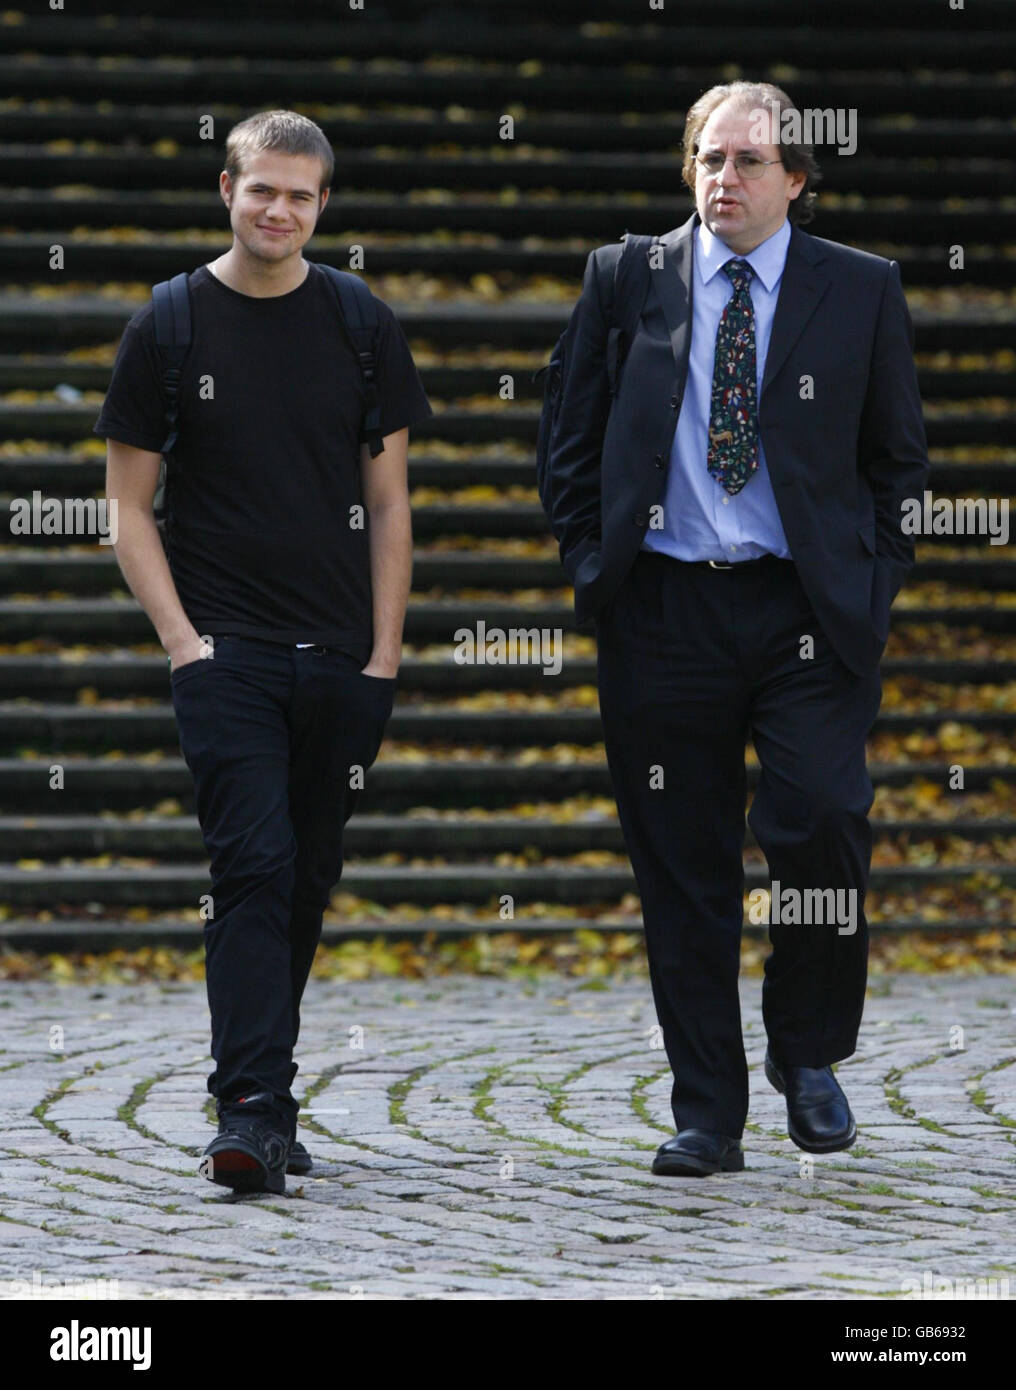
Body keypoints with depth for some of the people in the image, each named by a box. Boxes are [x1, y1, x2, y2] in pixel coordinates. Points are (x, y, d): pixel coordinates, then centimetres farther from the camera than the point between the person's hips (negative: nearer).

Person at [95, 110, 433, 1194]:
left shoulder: (361, 327, 7)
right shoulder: (169, 328, 1)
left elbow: (387, 503, 9)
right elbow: (130, 504, 3)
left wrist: (384, 655, 2)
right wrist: (180, 638, -7)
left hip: (339, 657, 3)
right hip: (224, 649, -3)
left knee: (305, 880, 9)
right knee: (252, 866, -15)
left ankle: (262, 1094, 21)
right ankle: (250, 1112, -20)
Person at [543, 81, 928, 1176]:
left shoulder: (861, 291, 6)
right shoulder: (624, 280, 8)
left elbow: (900, 457, 10)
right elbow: (573, 446, 14)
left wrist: (872, 587, 1)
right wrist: (590, 568, 4)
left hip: (806, 609, -1)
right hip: (661, 610, 1)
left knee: (822, 825, -17)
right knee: (682, 869, 2)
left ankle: (809, 1055, 7)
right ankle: (708, 1114, 10)